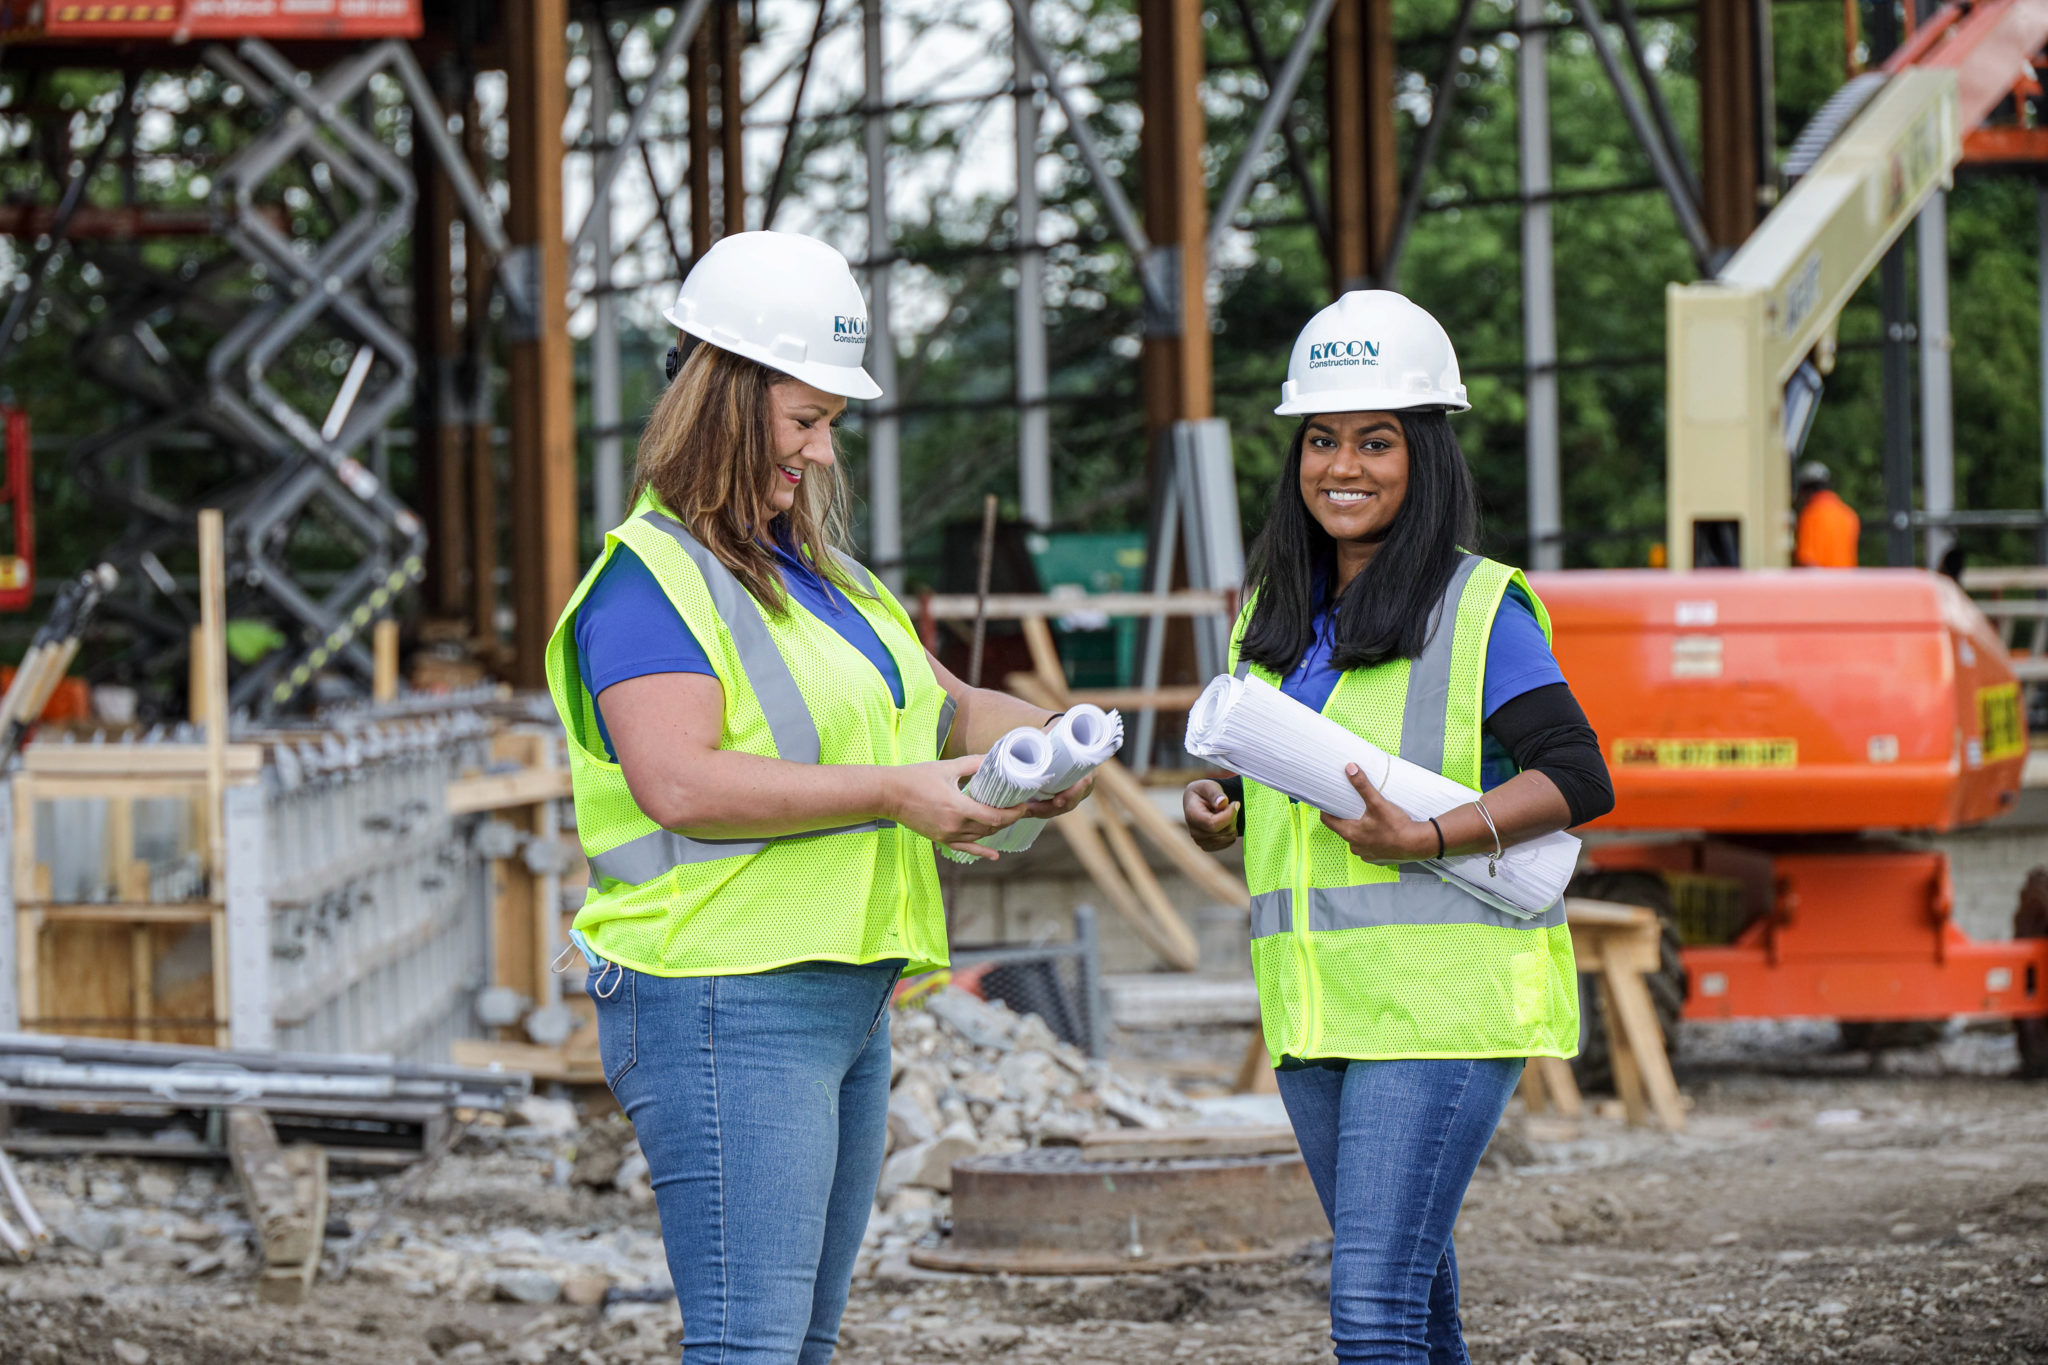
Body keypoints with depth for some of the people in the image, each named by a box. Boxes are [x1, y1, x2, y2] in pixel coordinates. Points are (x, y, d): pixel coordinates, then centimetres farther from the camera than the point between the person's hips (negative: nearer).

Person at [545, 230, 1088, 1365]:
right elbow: (679, 783, -22)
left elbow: (942, 706, 26)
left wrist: (1033, 739, 2)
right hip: (727, 1005, -10)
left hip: (847, 1002, 10)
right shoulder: (650, 577, -10)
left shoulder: (818, 574, 20)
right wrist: (893, 795, -22)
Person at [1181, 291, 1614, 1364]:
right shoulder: (1274, 620, 15)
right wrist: (1213, 814, 3)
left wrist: (1426, 839, -21)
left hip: (1441, 998, -7)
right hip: (1313, 1006, 7)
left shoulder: (1479, 610, -5)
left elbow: (1579, 779, -11)